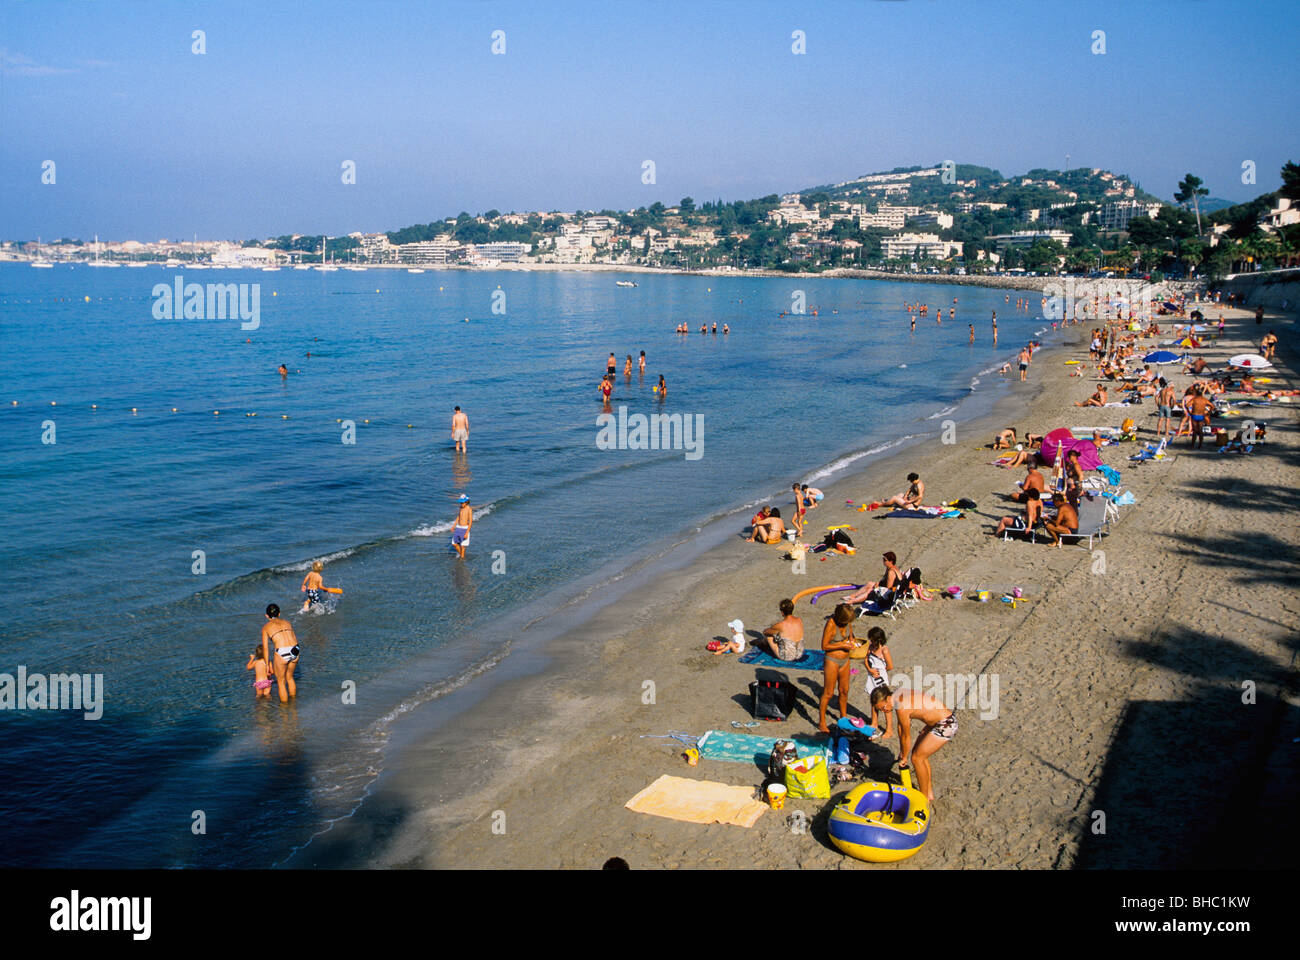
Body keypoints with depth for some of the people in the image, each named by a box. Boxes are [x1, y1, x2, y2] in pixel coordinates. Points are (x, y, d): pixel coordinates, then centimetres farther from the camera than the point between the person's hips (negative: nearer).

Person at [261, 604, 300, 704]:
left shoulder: (266, 627, 11)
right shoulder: (286, 622, 21)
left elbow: (265, 647, 9)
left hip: (282, 654, -4)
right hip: (295, 652, 4)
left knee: (281, 682, 18)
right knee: (289, 678, 29)